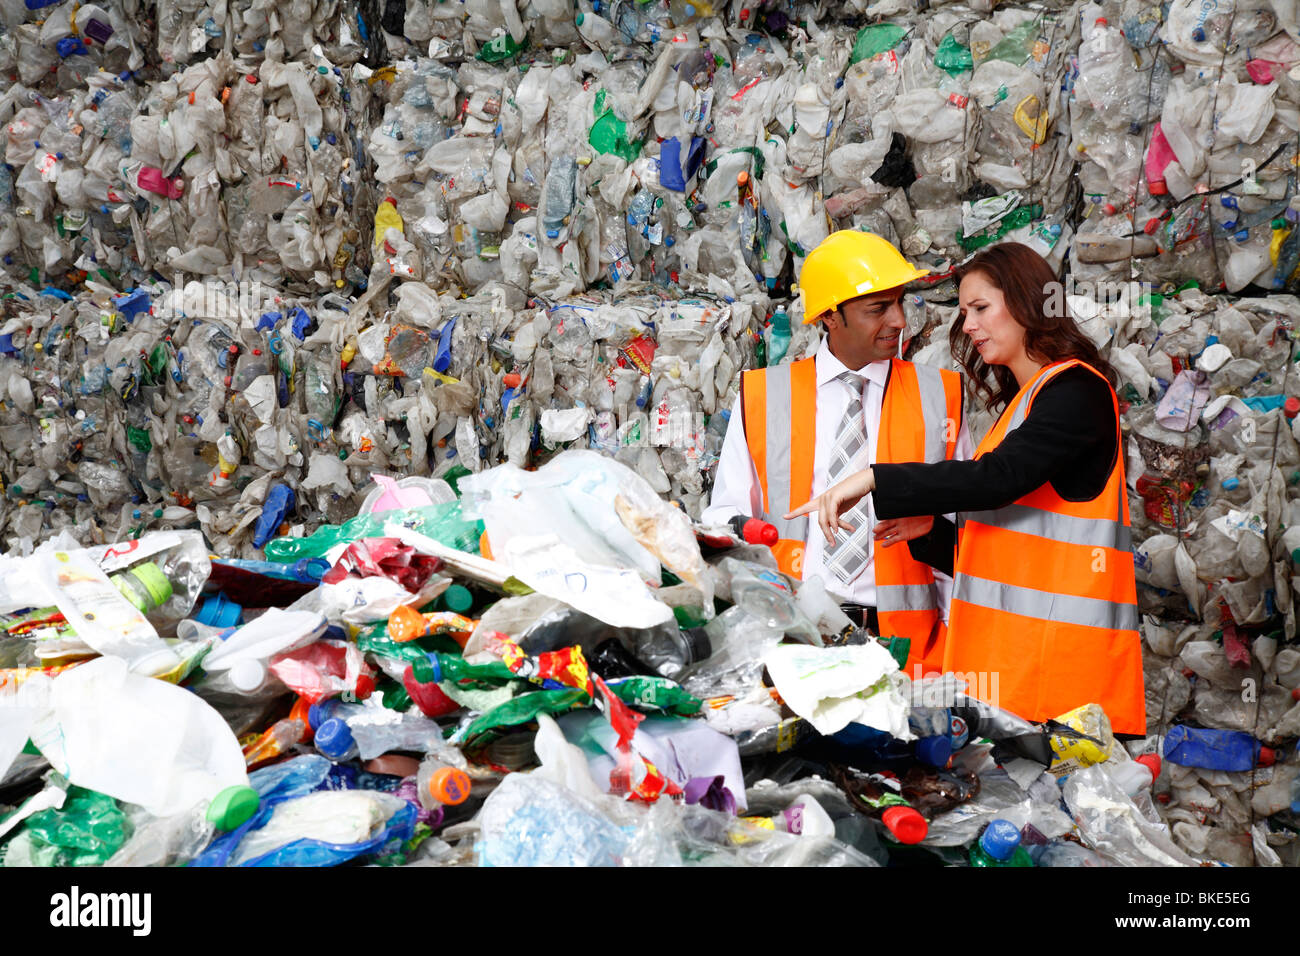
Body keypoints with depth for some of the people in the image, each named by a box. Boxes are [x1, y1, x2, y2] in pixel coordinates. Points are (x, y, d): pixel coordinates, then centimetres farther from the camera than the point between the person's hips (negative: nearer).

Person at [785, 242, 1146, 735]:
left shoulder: (1077, 389, -6)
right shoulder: (1023, 398, 23)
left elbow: (998, 477, -21)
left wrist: (875, 480, -21)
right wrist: (932, 526, 8)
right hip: (1011, 636, 8)